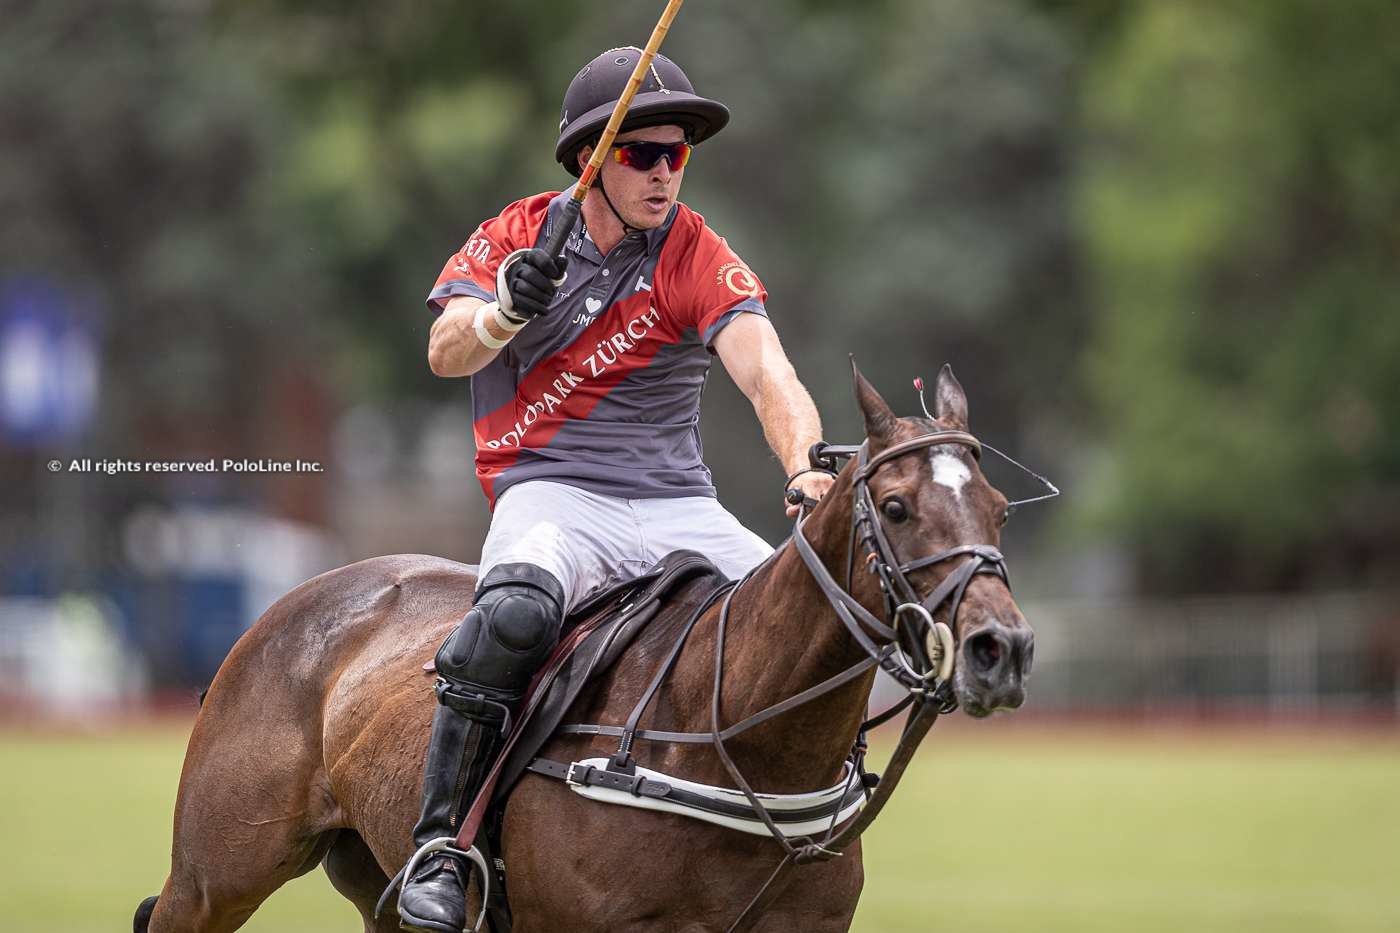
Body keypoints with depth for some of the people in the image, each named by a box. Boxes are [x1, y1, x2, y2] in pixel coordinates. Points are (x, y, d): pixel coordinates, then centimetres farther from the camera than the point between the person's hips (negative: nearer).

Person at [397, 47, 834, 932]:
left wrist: (811, 467, -35)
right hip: (549, 490, -2)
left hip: (678, 503, 2)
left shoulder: (701, 261, 1)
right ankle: (440, 846, -27)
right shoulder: (514, 238, 4)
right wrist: (508, 311, -34)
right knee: (517, 610, -36)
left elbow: (768, 375, -15)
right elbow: (447, 353, -11)